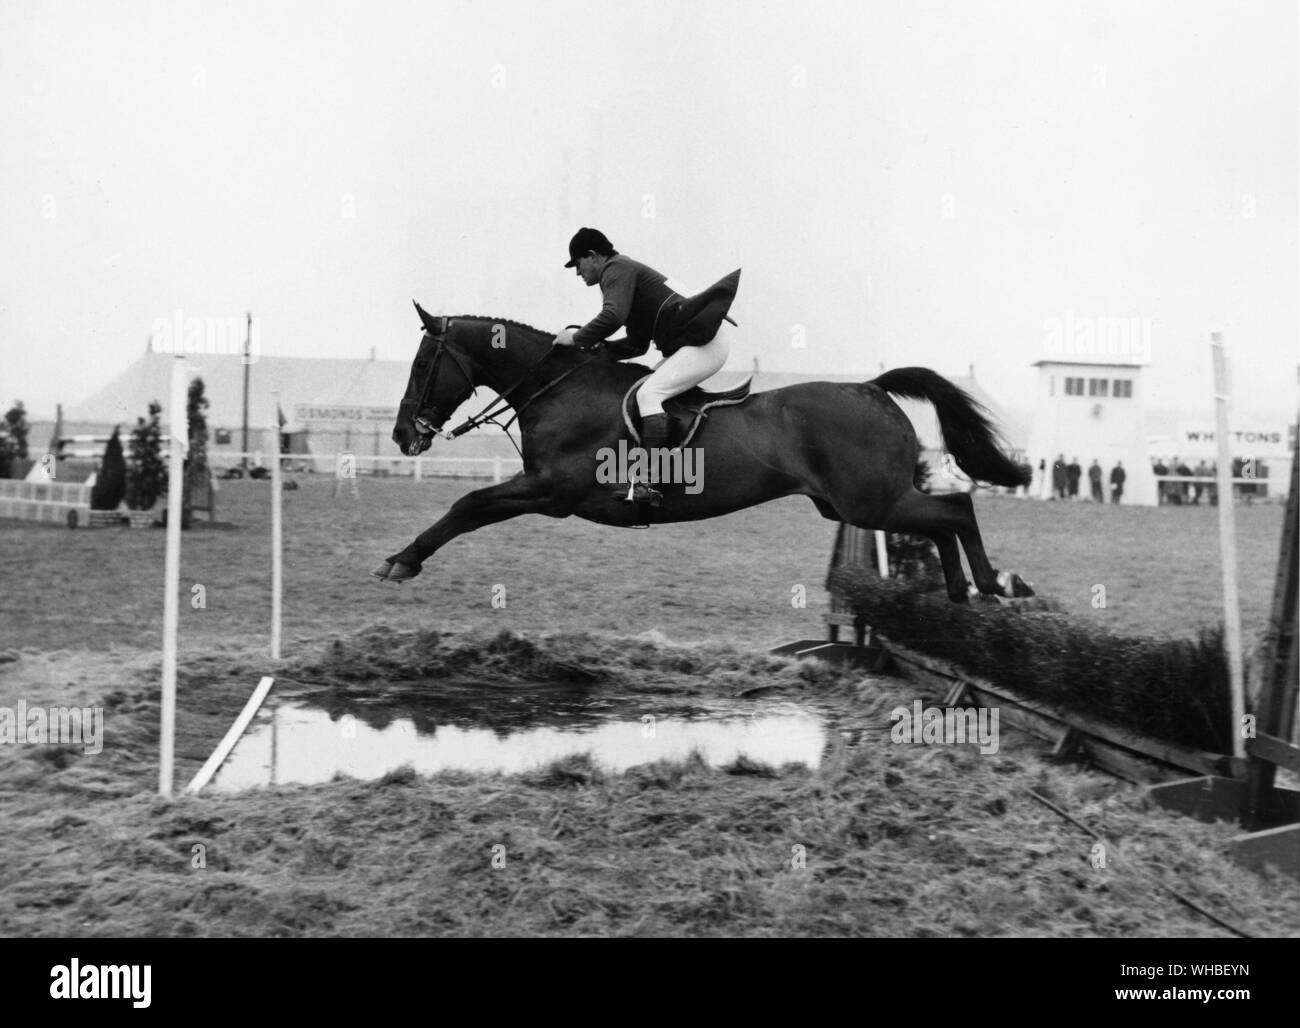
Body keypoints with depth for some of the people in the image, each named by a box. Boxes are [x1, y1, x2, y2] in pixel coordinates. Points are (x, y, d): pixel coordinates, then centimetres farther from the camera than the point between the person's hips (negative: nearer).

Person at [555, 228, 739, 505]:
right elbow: (637, 345, 27)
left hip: (708, 341, -11)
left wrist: (576, 339, -11)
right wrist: (598, 347, 13)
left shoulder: (617, 268, -6)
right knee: (646, 388, 15)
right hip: (699, 340, 11)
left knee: (648, 393, -20)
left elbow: (612, 317, -25)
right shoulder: (628, 270, 26)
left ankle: (648, 484, -28)